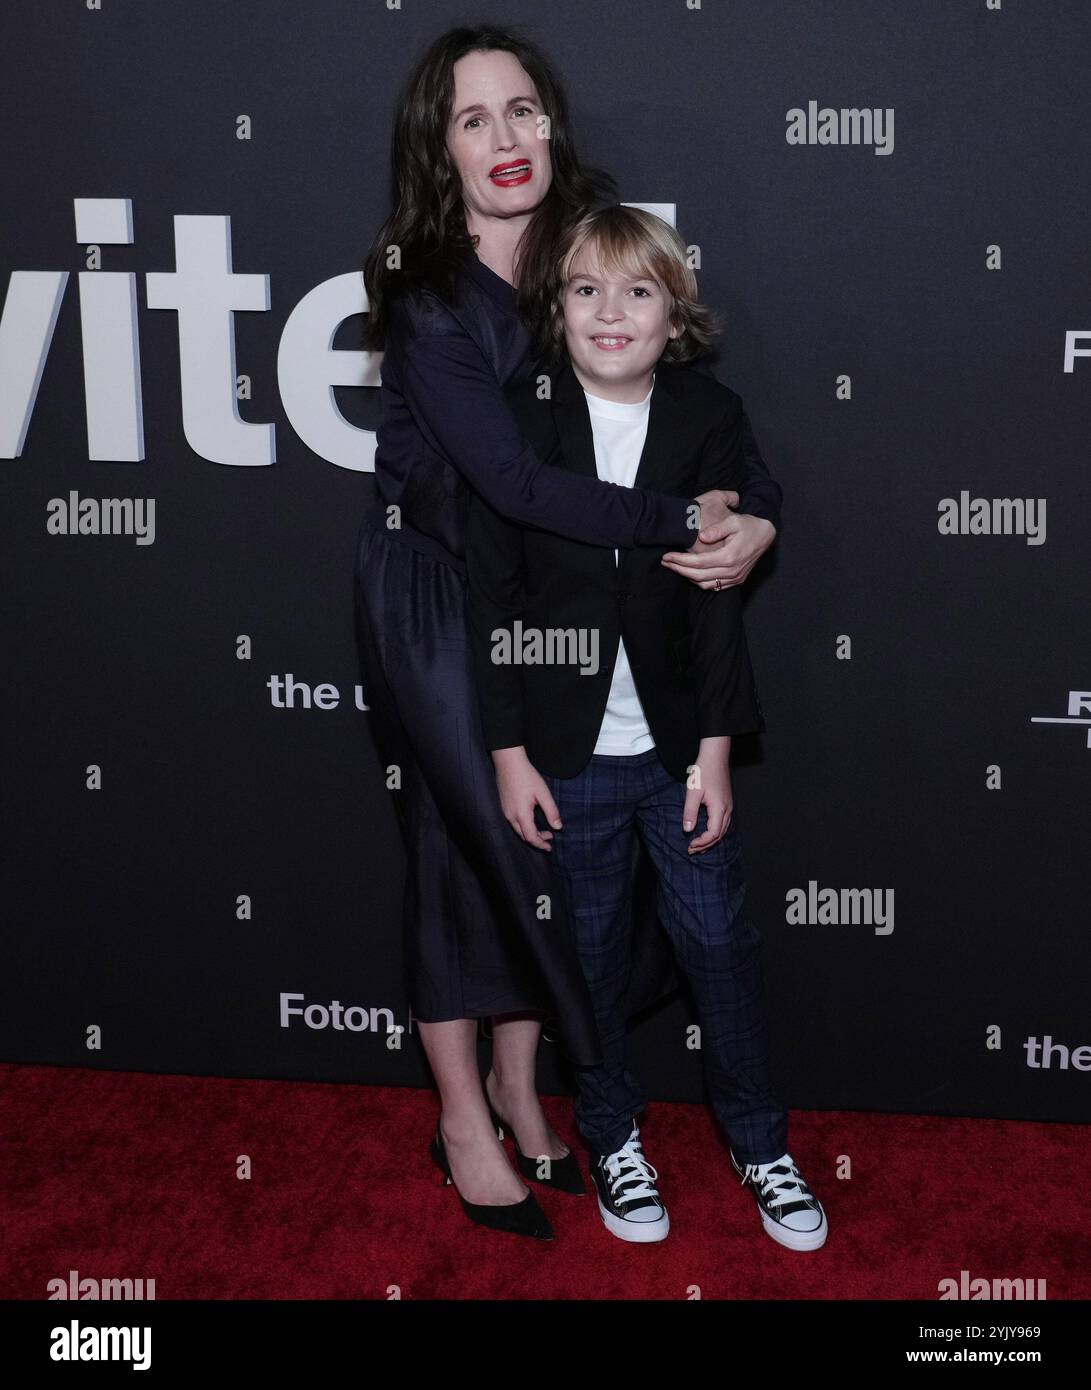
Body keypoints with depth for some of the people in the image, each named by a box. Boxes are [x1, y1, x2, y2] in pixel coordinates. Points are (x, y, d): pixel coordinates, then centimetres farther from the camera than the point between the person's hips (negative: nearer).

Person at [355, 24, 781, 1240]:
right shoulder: (424, 295, -20)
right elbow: (515, 480, -28)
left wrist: (758, 516, -21)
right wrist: (686, 522, -26)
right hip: (433, 594, -5)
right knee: (466, 840, 2)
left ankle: (517, 1085, 30)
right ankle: (464, 1123, 20)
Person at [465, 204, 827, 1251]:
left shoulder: (710, 419, -4)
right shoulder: (519, 423, -6)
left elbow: (719, 592, -4)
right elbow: (490, 596, -4)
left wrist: (715, 750, -6)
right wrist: (510, 753, -7)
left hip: (682, 748, 1)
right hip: (569, 751, 0)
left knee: (720, 941, 10)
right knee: (590, 950, 13)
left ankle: (758, 1142, 29)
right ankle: (611, 1136, 33)